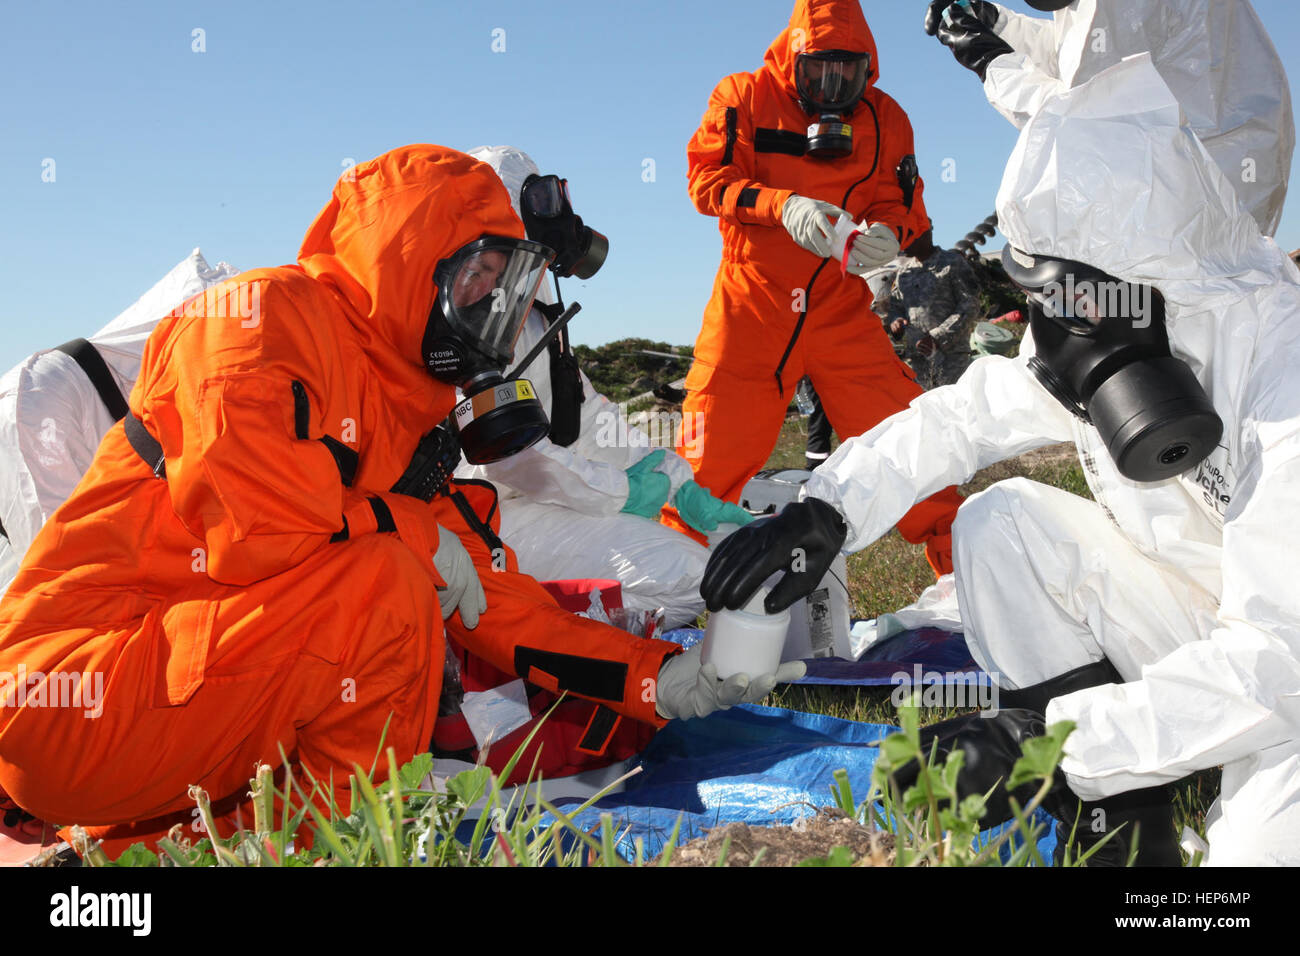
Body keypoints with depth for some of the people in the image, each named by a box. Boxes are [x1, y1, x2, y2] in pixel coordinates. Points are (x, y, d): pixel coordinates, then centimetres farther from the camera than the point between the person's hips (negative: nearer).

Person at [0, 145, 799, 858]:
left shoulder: (409, 414, 14)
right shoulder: (269, 313, -10)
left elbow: (491, 600, 12)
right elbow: (254, 526, -26)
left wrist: (659, 679, 5)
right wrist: (419, 537, -11)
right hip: (79, 696, -9)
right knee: (386, 585, -24)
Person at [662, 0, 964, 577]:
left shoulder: (884, 118, 10)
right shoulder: (746, 97, 3)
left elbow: (901, 204, 9)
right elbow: (708, 177, -6)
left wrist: (886, 234, -16)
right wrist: (782, 205, -24)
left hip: (841, 310, 2)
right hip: (752, 306, -2)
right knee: (714, 453, -2)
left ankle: (961, 563, 9)